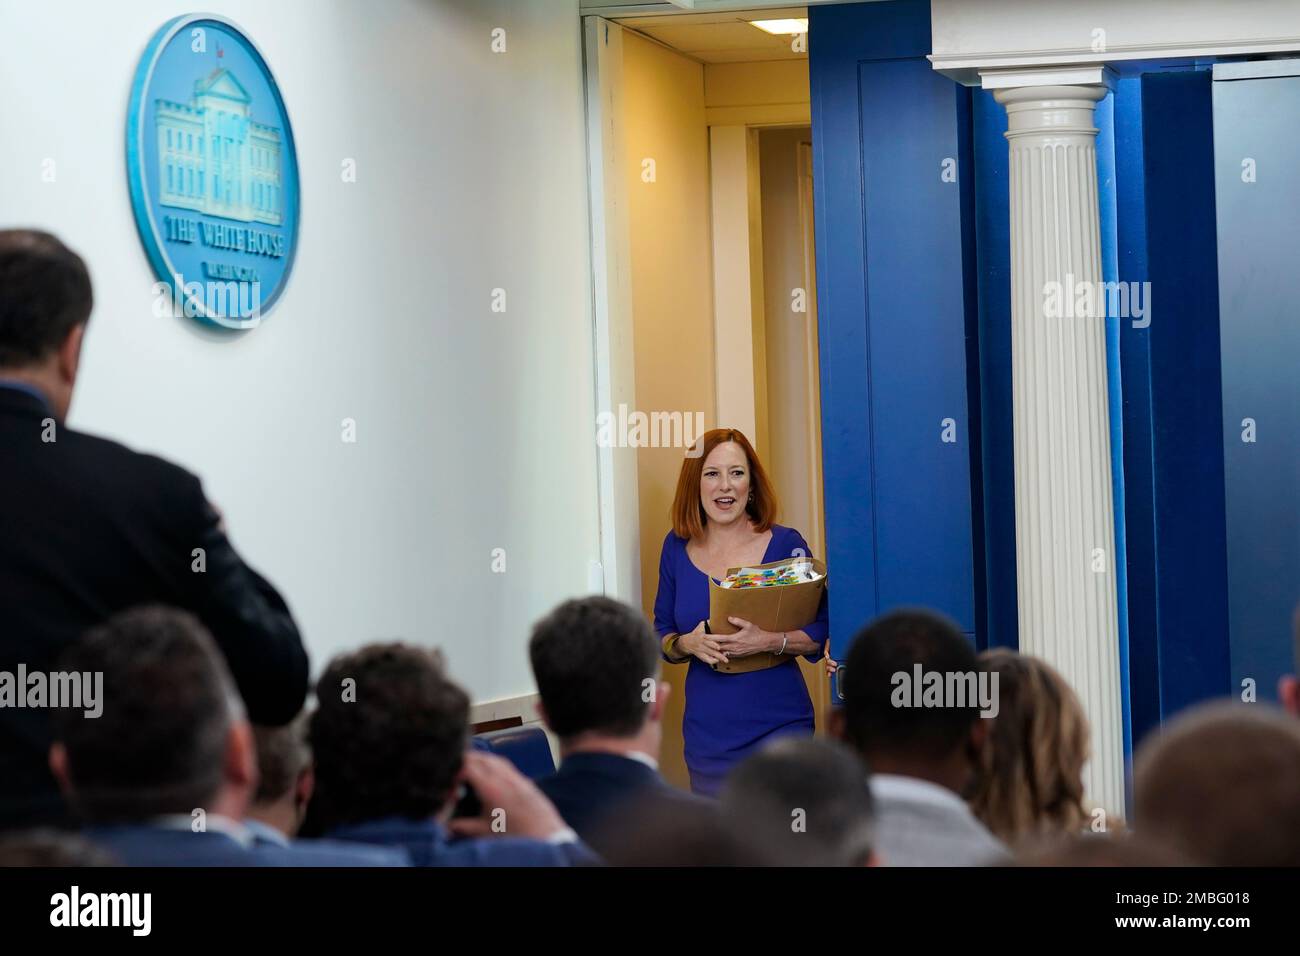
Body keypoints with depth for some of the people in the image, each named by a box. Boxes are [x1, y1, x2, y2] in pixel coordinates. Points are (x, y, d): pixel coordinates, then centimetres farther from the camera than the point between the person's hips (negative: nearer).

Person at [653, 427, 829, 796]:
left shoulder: (786, 544, -3)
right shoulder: (677, 547, 5)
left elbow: (822, 631, -2)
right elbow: (662, 634, 12)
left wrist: (770, 641, -20)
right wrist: (687, 644, -10)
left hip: (779, 726, -3)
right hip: (707, 734, 3)